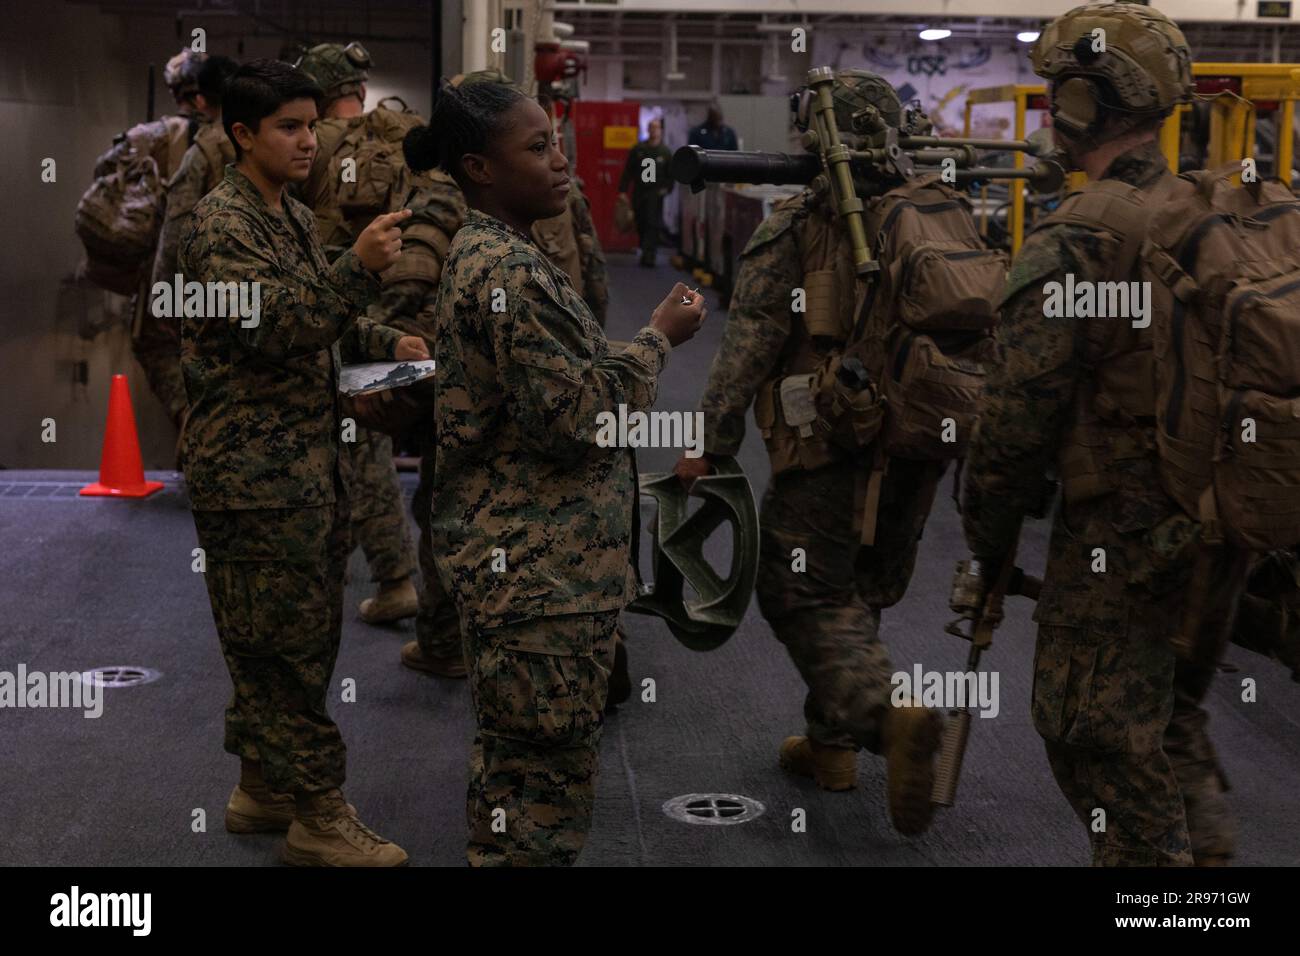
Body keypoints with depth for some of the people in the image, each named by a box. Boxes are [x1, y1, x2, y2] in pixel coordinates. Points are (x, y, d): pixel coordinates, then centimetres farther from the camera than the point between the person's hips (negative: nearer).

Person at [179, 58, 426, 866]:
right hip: (256, 470, -9)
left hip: (309, 459, 9)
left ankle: (263, 786, 28)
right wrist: (360, 268, -34)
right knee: (286, 643, -3)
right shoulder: (220, 225, -14)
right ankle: (317, 814, 5)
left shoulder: (297, 218, 15)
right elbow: (273, 326, -25)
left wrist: (390, 342, 11)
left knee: (302, 634, 15)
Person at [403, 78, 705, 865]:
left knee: (513, 760, 20)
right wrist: (659, 340, -12)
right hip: (541, 568, -10)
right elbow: (577, 419, -22)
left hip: (516, 556, 10)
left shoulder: (483, 254, 12)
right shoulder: (512, 274, -20)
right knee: (549, 771, -1)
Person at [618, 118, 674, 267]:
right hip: (639, 192, 2)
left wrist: (667, 188, -7)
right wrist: (623, 190, 0)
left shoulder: (665, 152, 3)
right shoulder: (638, 149, 6)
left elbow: (671, 174, 7)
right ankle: (646, 251, 23)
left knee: (653, 224, -11)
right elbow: (628, 171, 5)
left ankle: (648, 255, -15)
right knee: (640, 224, 7)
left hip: (655, 194, -2)